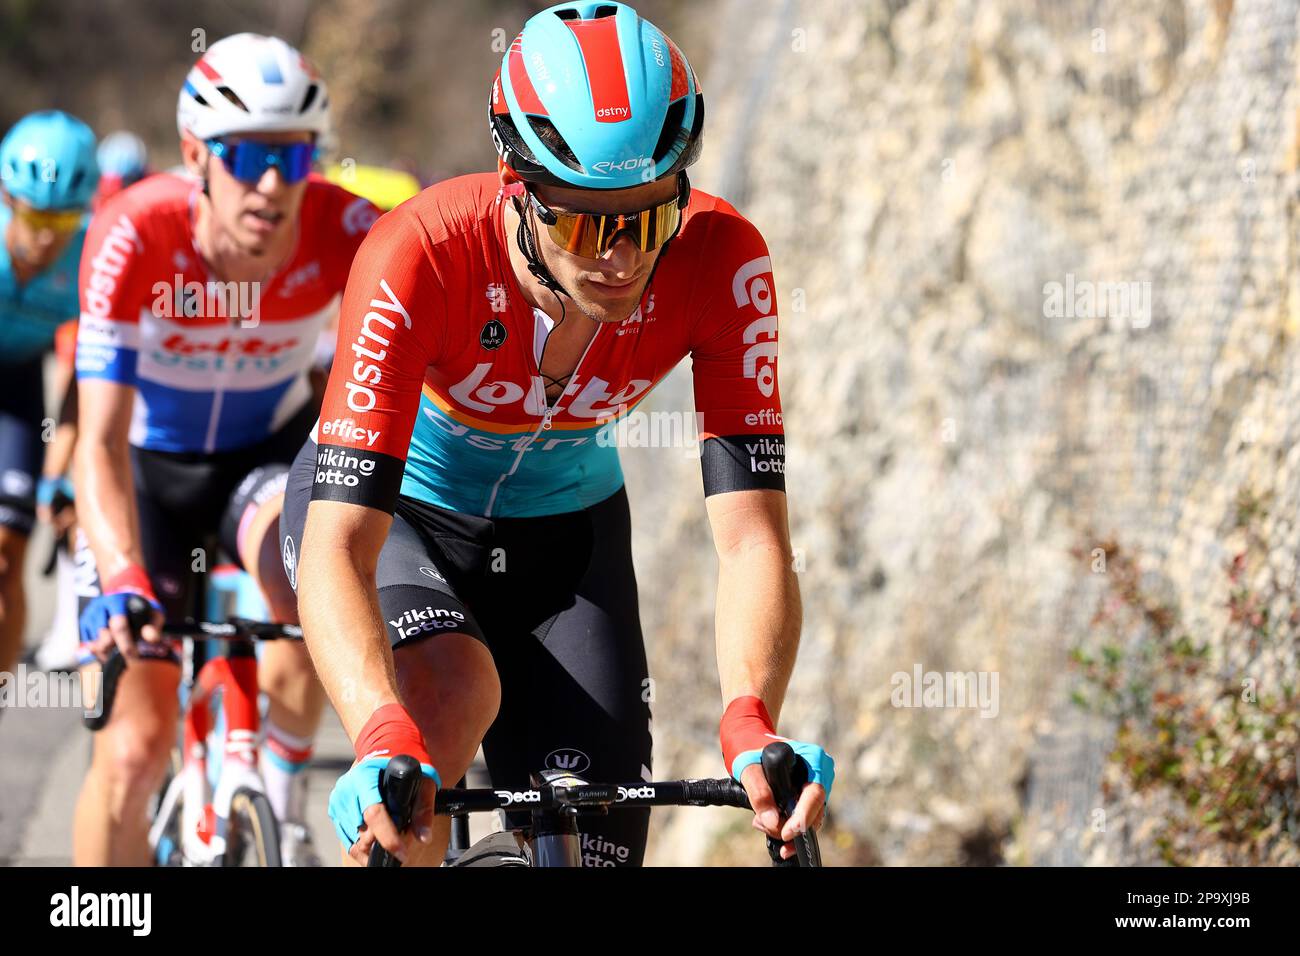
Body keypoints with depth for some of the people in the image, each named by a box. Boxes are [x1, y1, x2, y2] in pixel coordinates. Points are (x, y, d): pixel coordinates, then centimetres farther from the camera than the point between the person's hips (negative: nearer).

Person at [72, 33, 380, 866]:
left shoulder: (341, 230, -25)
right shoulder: (136, 236, -30)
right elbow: (101, 441, -34)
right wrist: (120, 580, -49)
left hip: (271, 450, 1)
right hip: (152, 462, -1)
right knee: (134, 749, -9)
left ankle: (283, 802, -11)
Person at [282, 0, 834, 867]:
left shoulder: (720, 261, -29)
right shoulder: (422, 256, -36)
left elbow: (752, 538, -32)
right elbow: (338, 549, -42)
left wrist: (751, 729, -50)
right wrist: (385, 738, -59)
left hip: (564, 526, 3)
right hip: (396, 509, -3)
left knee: (595, 842, -7)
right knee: (452, 700, -33)